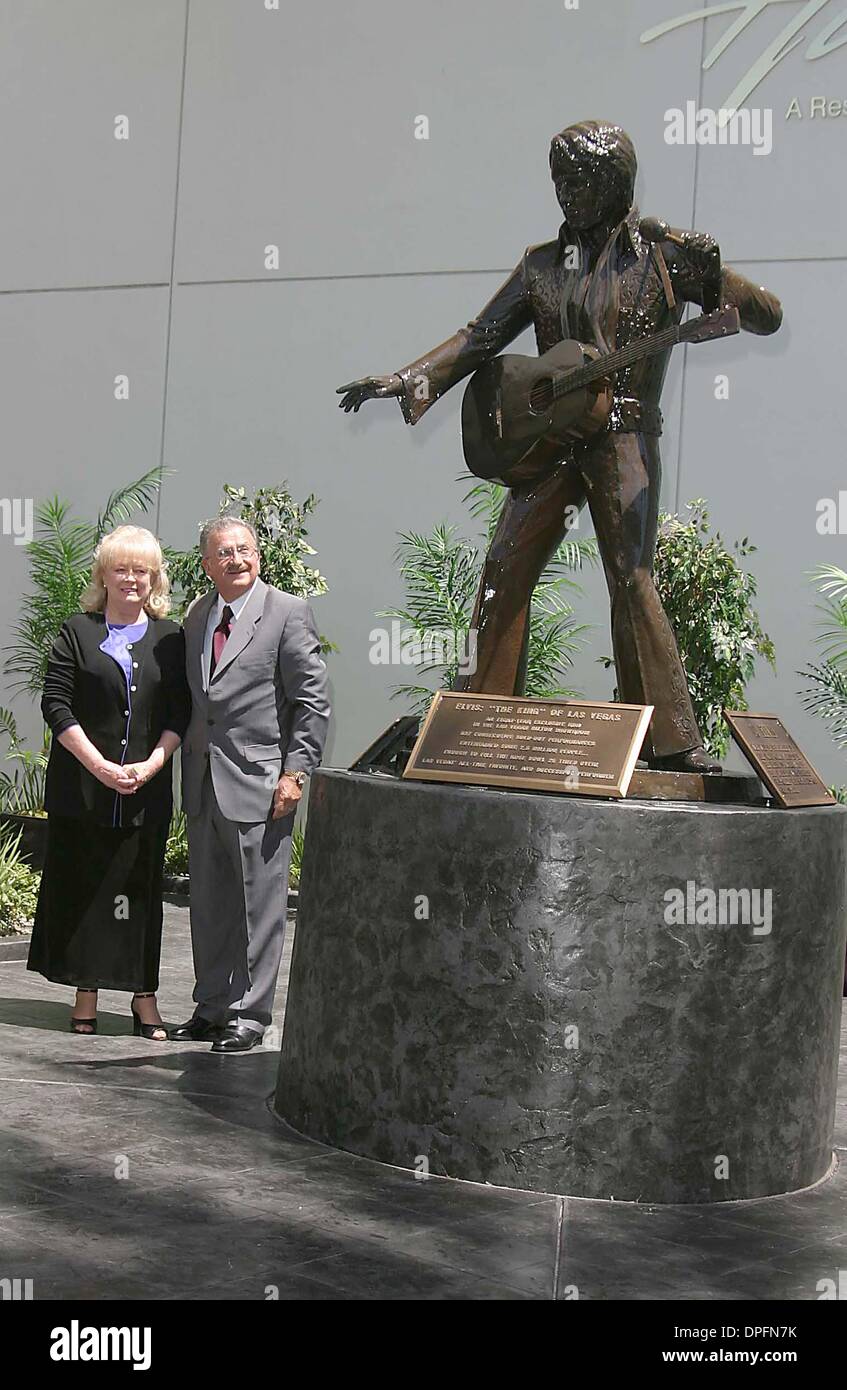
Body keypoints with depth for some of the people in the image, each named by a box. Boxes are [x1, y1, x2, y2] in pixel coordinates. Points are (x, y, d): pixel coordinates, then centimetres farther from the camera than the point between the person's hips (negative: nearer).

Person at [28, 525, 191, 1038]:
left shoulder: (170, 638, 8)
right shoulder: (78, 632, 4)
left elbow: (181, 712, 5)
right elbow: (56, 703, -3)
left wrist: (151, 764, -9)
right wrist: (99, 765, -12)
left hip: (148, 788, 1)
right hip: (82, 785, -1)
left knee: (141, 886, 3)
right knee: (82, 884, 2)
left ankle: (144, 994, 9)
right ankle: (86, 995, 10)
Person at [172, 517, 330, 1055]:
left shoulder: (288, 612, -7)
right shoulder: (197, 615, 13)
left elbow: (313, 701, -9)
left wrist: (296, 773, -14)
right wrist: (189, 768, 12)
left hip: (259, 784, -6)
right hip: (203, 785, 7)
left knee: (259, 904, 1)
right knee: (208, 903, 14)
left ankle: (251, 1014, 9)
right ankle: (213, 1006, 25)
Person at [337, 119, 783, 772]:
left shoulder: (664, 256, 1)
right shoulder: (543, 265, 14)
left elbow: (769, 316, 0)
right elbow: (479, 338, 13)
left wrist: (714, 276, -20)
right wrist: (407, 379, 0)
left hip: (626, 442, -4)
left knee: (632, 582, -12)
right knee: (504, 572, 0)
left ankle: (671, 741, -8)